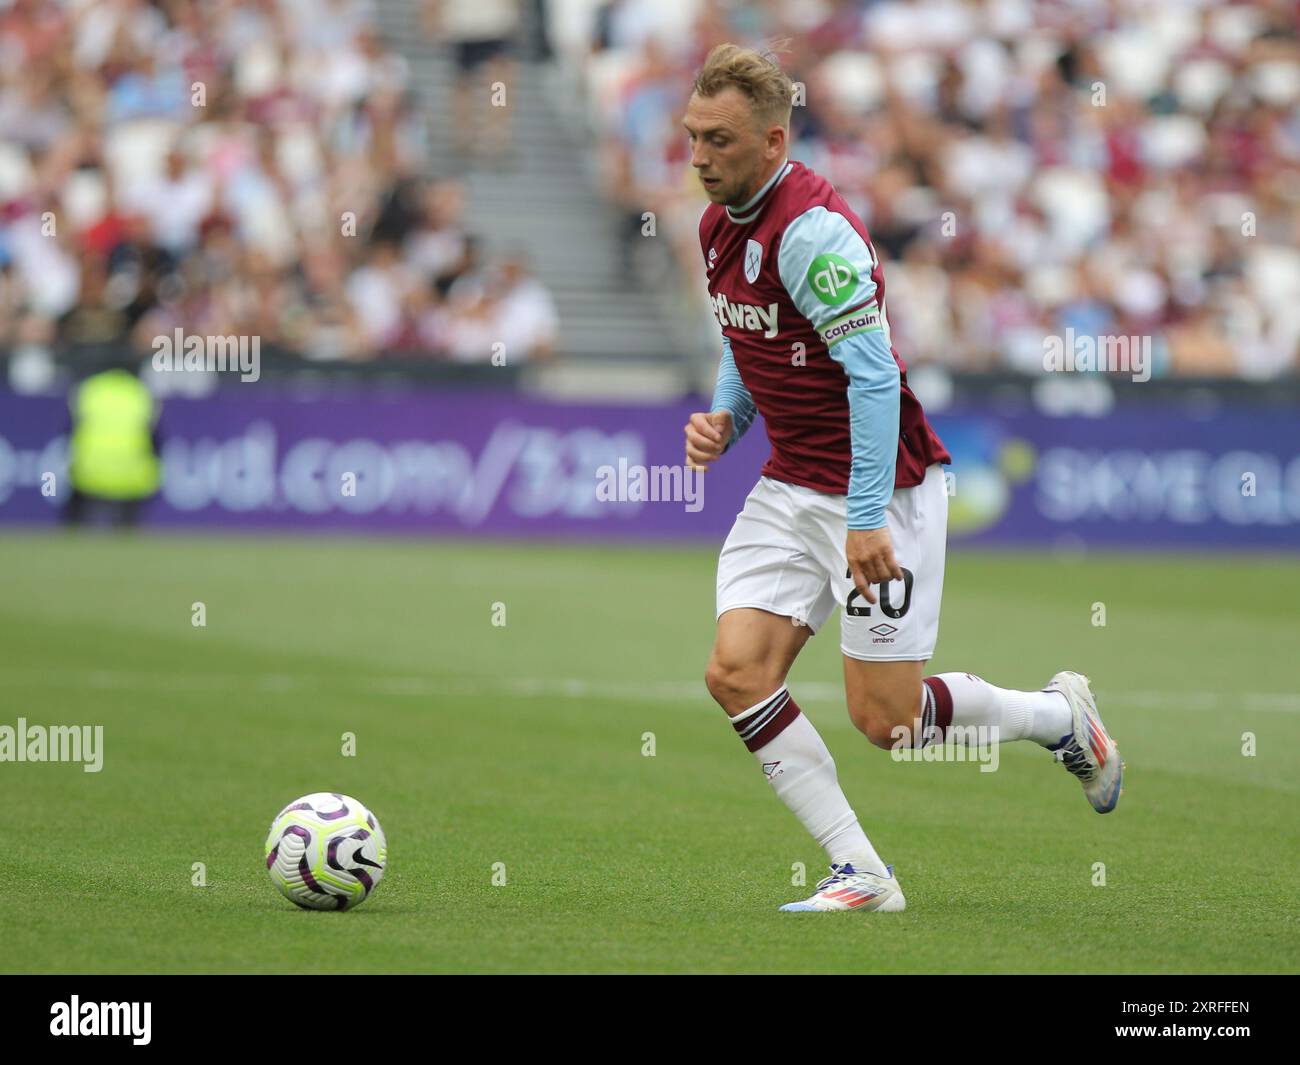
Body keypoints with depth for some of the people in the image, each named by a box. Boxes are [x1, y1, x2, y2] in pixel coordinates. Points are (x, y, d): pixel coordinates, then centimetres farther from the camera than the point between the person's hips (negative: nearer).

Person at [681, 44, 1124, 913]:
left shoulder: (810, 229, -22)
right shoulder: (721, 224, 7)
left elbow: (874, 373, -25)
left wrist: (867, 517, -27)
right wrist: (723, 417, 4)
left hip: (879, 489, -8)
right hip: (789, 488, 9)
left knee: (885, 717, -4)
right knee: (736, 672, -8)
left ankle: (1063, 716, 23)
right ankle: (861, 873, -3)